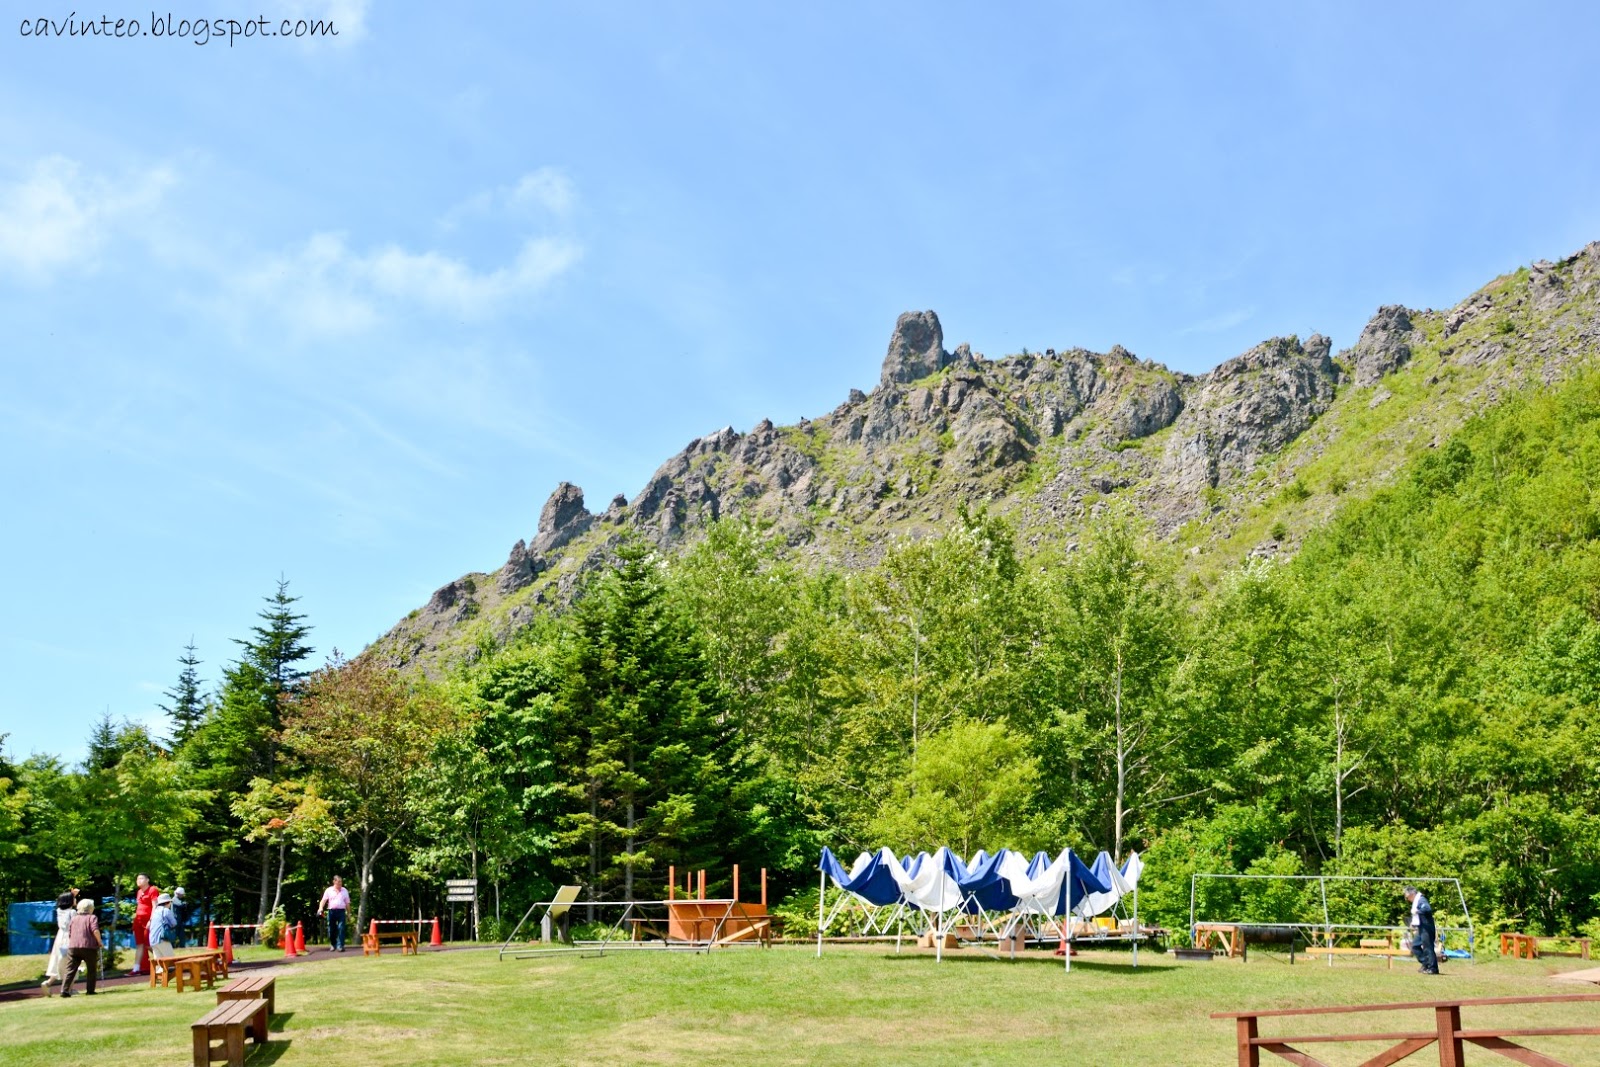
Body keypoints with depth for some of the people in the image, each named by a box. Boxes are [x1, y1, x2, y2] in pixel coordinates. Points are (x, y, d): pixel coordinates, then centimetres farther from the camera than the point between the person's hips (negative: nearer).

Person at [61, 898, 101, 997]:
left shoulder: (74, 918, 17)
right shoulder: (92, 917, 1)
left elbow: (69, 934, 20)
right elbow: (95, 930, -14)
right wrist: (99, 942, -3)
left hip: (73, 947, 4)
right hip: (89, 947, -4)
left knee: (70, 970, 1)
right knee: (92, 969, 10)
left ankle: (64, 990, -11)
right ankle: (90, 990, 9)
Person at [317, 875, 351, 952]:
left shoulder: (345, 891, 10)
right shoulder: (329, 890, 6)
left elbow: (347, 903, 13)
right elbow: (324, 900, -4)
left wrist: (348, 913, 11)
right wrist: (320, 908, -20)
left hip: (341, 911, 0)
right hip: (331, 911, 0)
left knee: (341, 929, -9)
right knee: (331, 929, 6)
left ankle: (340, 946, -10)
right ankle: (333, 945, 22)